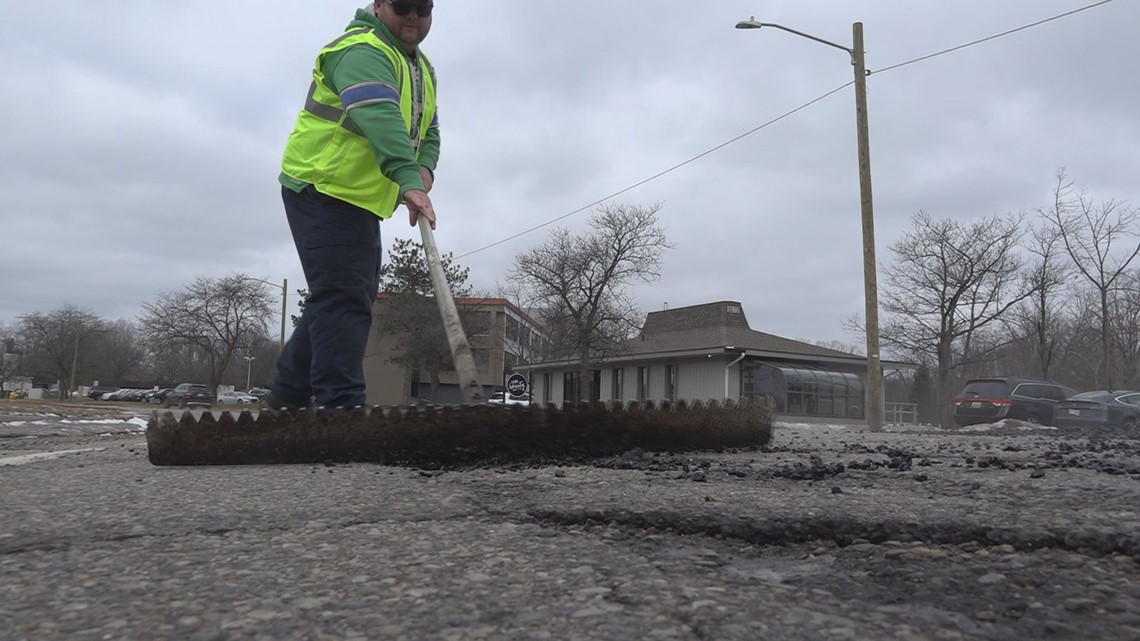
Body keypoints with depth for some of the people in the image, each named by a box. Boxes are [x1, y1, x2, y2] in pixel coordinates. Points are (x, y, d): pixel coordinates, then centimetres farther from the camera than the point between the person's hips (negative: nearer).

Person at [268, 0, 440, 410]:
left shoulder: (423, 69, 18)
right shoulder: (362, 51, -16)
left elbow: (428, 132, 17)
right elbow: (381, 119, -32)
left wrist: (424, 168, -6)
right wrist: (408, 180, -45)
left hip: (363, 200, 10)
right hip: (322, 191, -10)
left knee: (356, 297, 13)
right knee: (343, 300, -16)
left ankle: (287, 396, 25)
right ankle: (340, 407, -14)